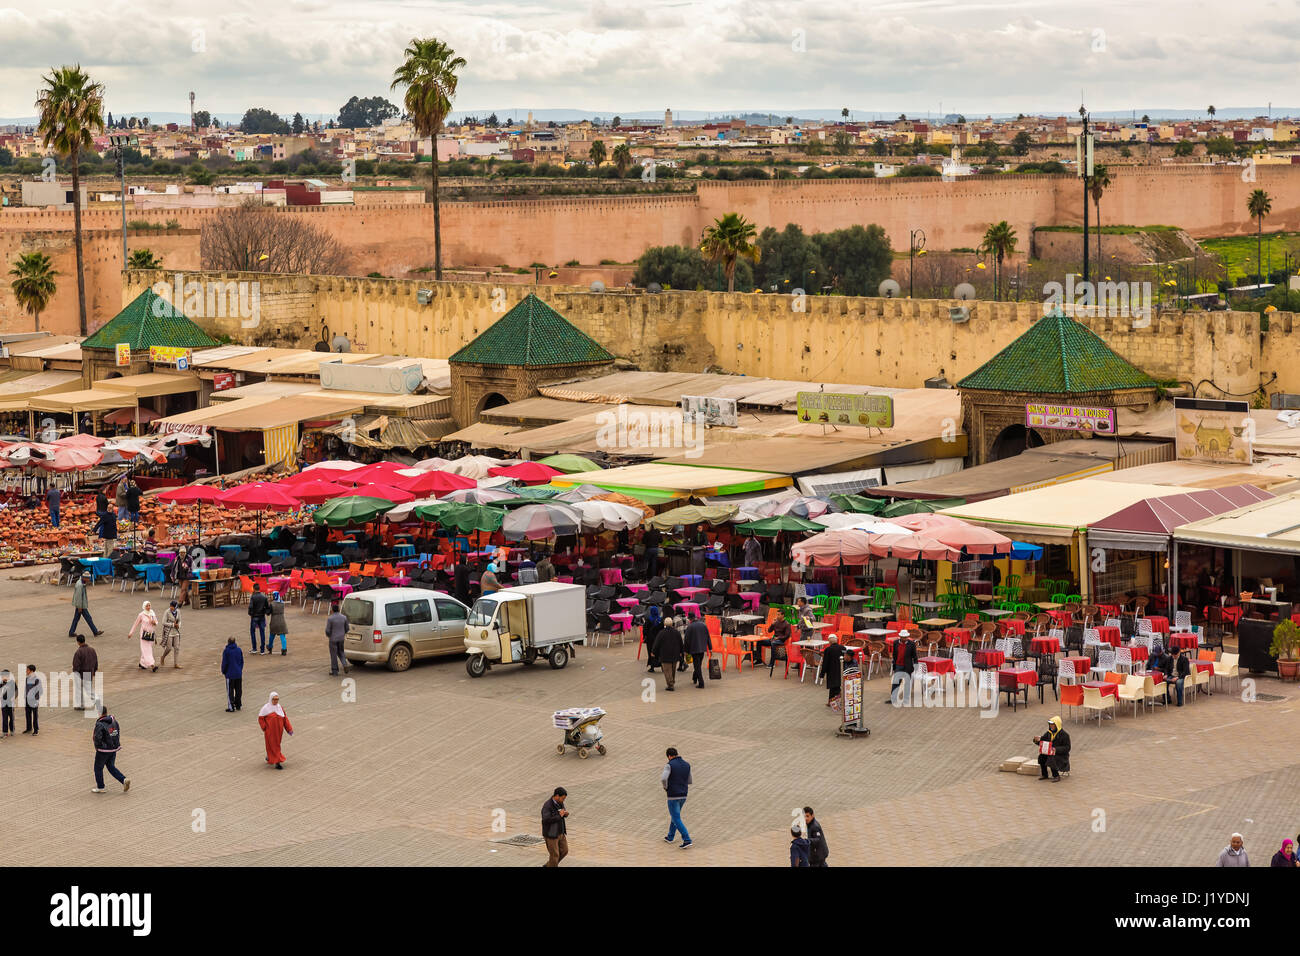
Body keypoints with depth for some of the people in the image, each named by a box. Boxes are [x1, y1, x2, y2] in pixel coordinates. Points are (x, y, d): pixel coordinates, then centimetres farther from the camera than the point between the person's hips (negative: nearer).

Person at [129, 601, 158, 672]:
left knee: (145, 650, 12)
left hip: (151, 634, 5)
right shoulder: (141, 615, -6)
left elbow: (156, 623, 15)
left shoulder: (153, 614, 6)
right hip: (144, 634, -5)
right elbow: (136, 624, 2)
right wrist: (131, 633, 4)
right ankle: (152, 665, -20)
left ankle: (142, 663, 27)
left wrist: (154, 623, -9)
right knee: (146, 650, -11)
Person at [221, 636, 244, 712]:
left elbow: (224, 663, -9)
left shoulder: (226, 651, -13)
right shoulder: (239, 650, 0)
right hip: (239, 674, 4)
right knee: (238, 690, 15)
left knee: (230, 691, 3)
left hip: (230, 674, -4)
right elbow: (242, 662, 8)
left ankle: (231, 707, 4)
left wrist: (223, 672, 6)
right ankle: (238, 705, 24)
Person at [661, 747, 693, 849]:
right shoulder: (686, 765, 4)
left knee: (676, 820, -2)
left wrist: (665, 787, -8)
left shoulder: (669, 765, -14)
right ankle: (670, 837, 37)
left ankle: (687, 840, -13)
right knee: (675, 815, 26)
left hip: (673, 796, -7)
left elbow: (663, 779, -28)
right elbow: (689, 781, 14)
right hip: (683, 795, 7)